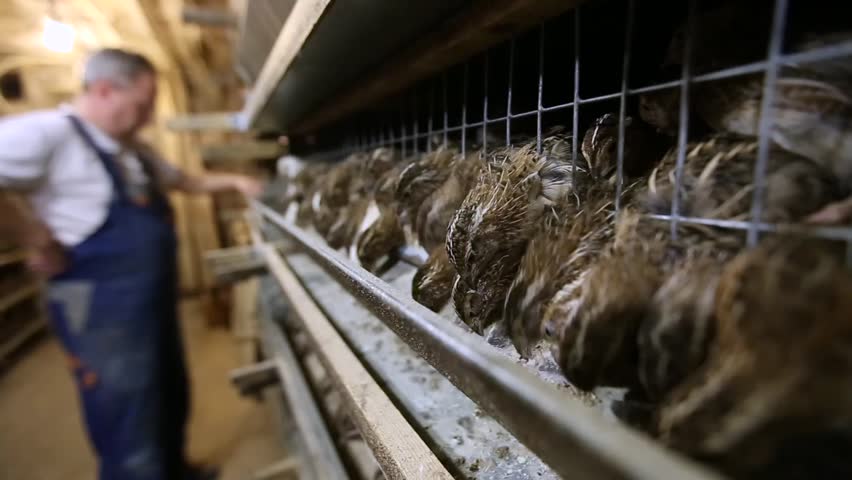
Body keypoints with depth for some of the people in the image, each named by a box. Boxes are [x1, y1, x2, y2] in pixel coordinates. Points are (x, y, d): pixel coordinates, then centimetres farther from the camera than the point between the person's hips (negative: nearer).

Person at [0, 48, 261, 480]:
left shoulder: (135, 150, 11)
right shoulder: (45, 133, -17)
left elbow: (183, 181, 22)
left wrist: (234, 181, 11)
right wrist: (39, 244, -20)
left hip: (156, 299, 9)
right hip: (103, 310, -9)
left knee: (171, 404, 26)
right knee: (131, 440, 6)